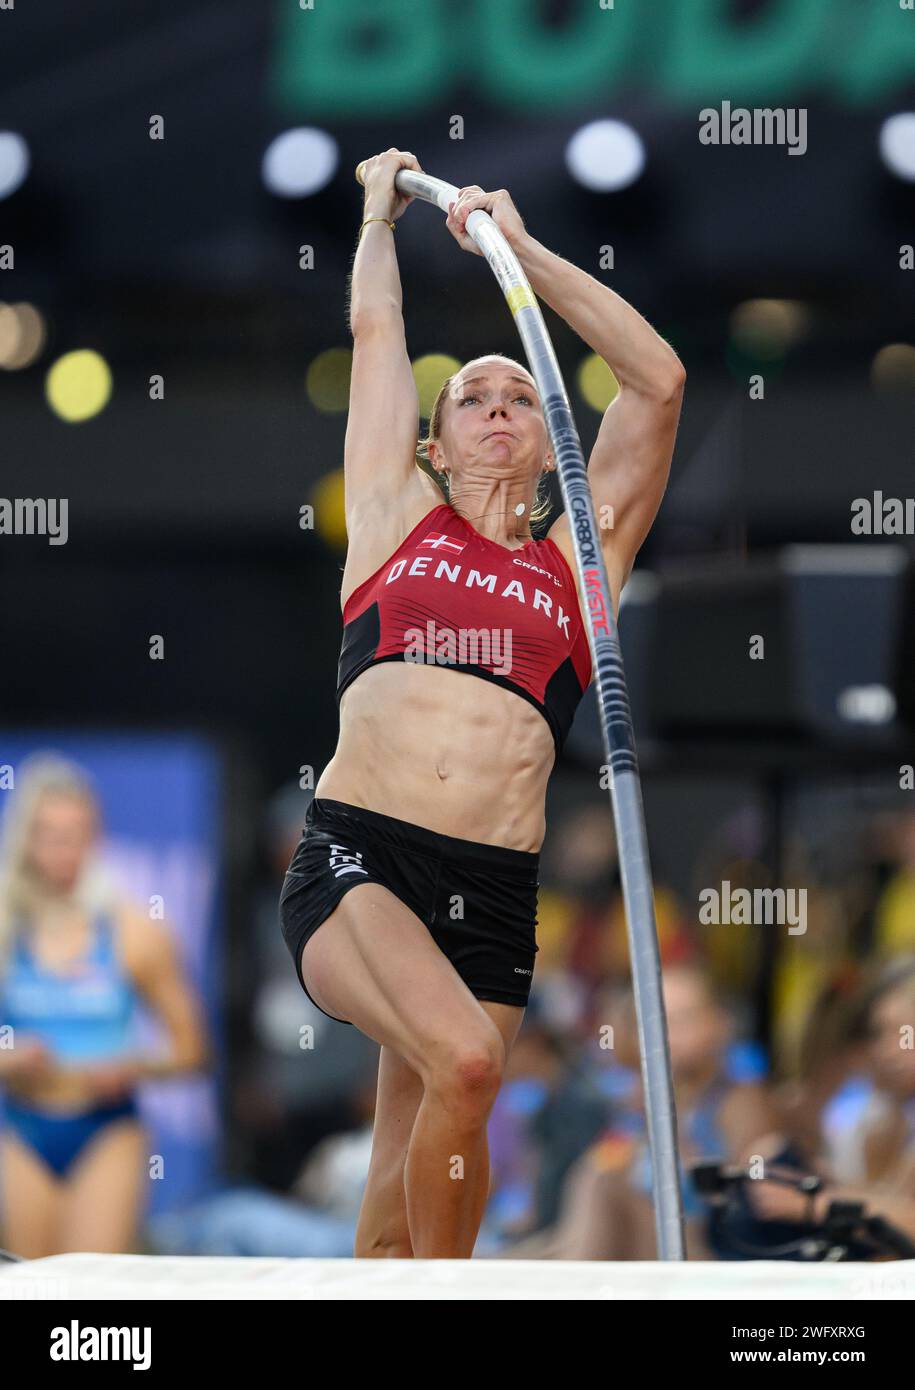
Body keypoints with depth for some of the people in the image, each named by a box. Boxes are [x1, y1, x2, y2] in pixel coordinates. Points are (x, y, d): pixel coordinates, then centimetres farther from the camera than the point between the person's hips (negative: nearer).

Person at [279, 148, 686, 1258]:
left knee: (397, 1221, 0)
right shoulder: (398, 523, 18)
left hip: (489, 901, 2)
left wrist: (520, 249, 22)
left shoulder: (576, 561, 20)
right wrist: (381, 210, 41)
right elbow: (375, 329, 26)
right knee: (462, 1058, -30)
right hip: (354, 863, -2)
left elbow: (658, 380, 18)